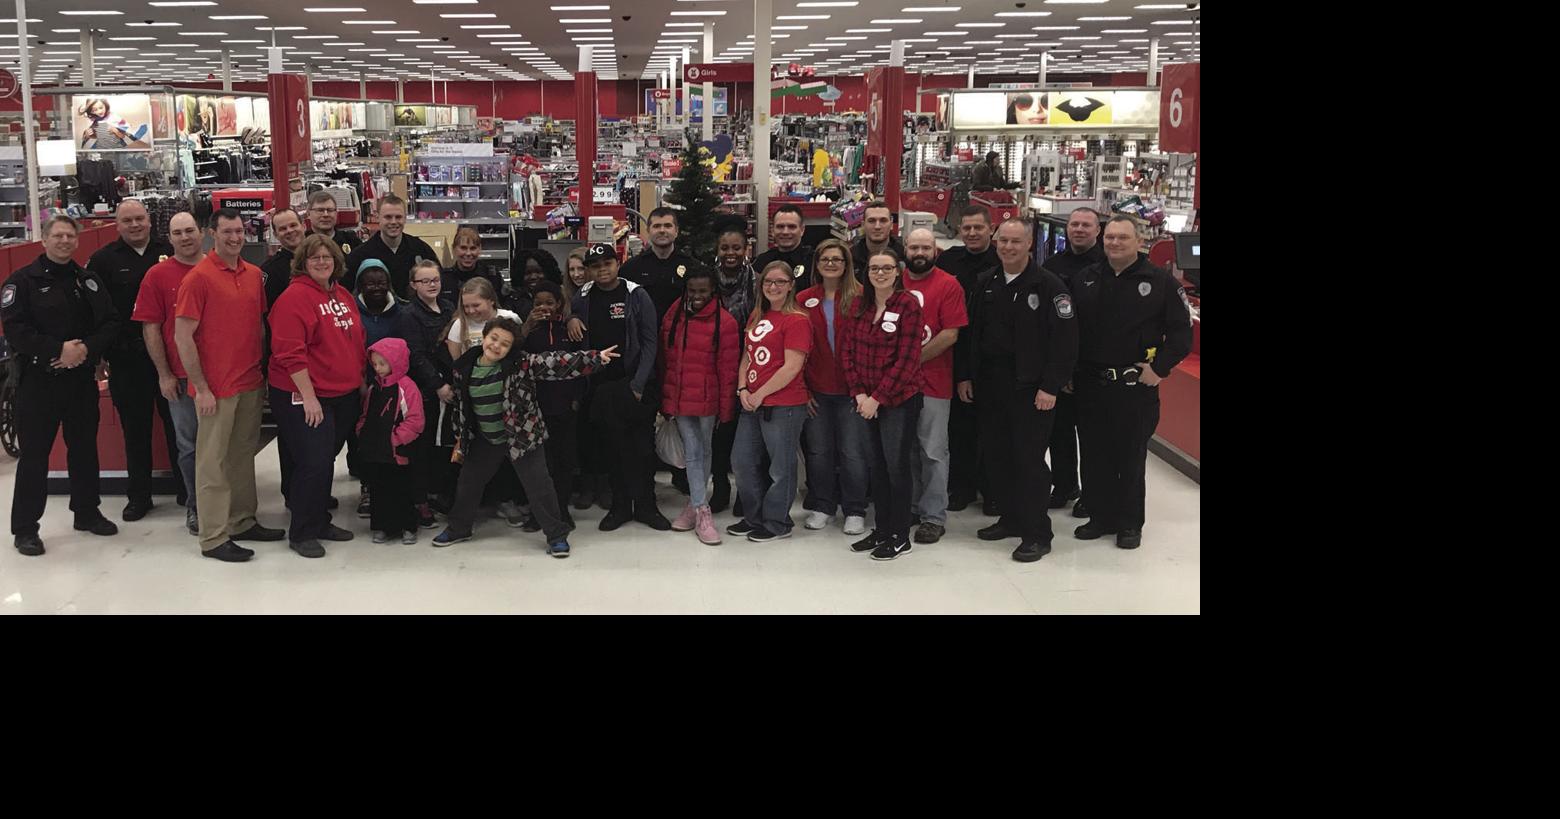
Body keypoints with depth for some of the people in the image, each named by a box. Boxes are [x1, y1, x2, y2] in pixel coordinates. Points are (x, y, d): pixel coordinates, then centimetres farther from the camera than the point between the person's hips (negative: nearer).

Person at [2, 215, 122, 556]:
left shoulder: (89, 281, 10)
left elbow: (110, 324, 4)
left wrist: (86, 349, -13)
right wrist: (58, 350, -21)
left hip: (81, 379, 5)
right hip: (38, 380, -4)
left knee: (84, 448, 14)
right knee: (34, 454, -2)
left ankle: (86, 512, 29)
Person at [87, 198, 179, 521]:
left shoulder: (169, 252, 4)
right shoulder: (104, 260, 2)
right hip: (126, 358, 0)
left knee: (176, 422, 7)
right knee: (135, 428, 8)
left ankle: (186, 489, 19)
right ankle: (138, 497, 17)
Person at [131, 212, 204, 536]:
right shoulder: (158, 275, 0)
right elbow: (150, 328, 0)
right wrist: (164, 374, -5)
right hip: (181, 376, -1)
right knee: (189, 444, 7)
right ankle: (195, 506, 19)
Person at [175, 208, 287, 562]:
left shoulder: (253, 274, 8)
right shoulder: (199, 277, -11)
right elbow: (183, 337, -12)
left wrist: (263, 374, 13)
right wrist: (201, 387, -14)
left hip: (250, 384, 6)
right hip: (216, 388, -6)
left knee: (243, 456, 14)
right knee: (214, 462, 1)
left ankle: (243, 522, 25)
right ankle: (214, 538, 6)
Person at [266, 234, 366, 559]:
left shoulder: (343, 296, 12)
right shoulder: (295, 297, -13)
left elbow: (356, 344, 21)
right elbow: (290, 353, -19)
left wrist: (362, 382, 19)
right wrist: (308, 396, -21)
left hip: (344, 396, 8)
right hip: (304, 397, -8)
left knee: (325, 460, 15)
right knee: (313, 463, -9)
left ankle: (320, 521, 27)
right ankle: (302, 533, 2)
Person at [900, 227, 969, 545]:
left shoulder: (948, 286, -4)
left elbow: (950, 334, -10)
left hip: (933, 381, -4)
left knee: (933, 452, -1)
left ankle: (934, 516, 6)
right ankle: (908, 508, 23)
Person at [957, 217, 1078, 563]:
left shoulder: (1049, 285, -8)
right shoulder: (986, 284, 11)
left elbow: (1065, 340, -11)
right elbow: (971, 333, 16)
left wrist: (1051, 386, -16)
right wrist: (965, 375, 10)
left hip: (1030, 390, -6)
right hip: (990, 386, 6)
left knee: (1029, 460, -5)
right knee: (995, 456, 11)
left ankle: (1036, 533, 4)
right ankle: (1012, 518, 26)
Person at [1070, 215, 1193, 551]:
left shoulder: (1160, 282, -3)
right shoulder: (1085, 279, 7)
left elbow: (1181, 332, -3)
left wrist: (1158, 368, -11)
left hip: (1135, 386, -3)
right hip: (1089, 384, 4)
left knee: (1131, 458, 4)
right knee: (1094, 456, 9)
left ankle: (1130, 524, 16)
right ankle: (1101, 517, 22)